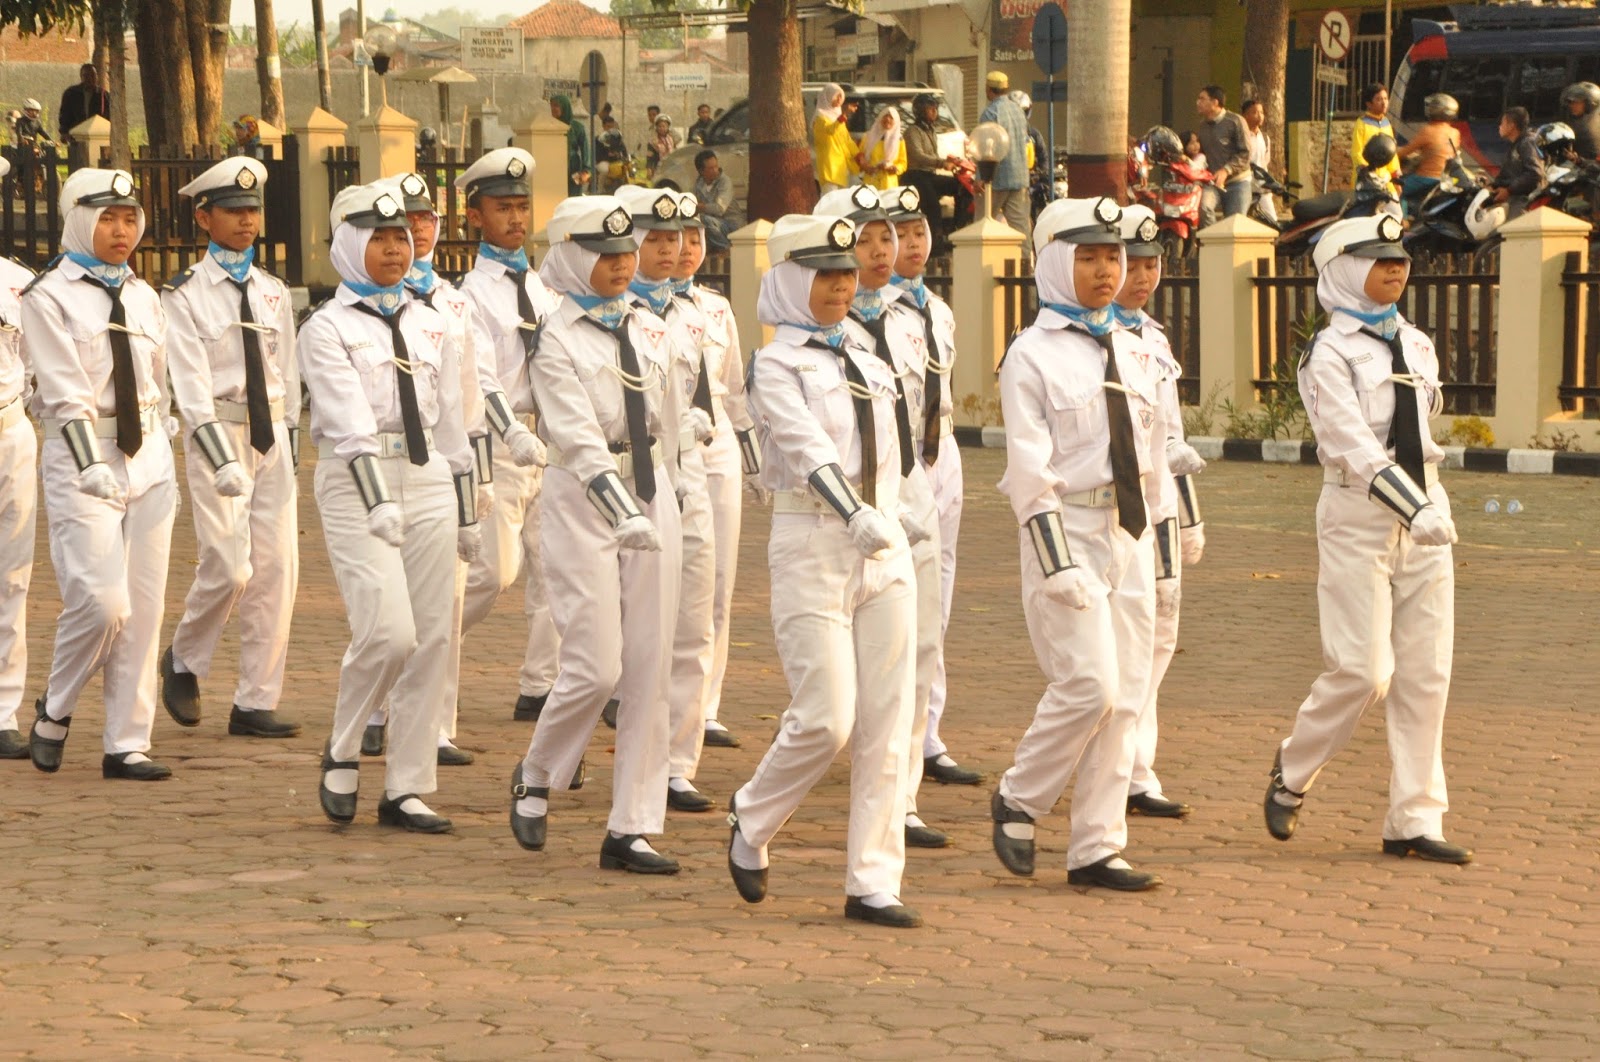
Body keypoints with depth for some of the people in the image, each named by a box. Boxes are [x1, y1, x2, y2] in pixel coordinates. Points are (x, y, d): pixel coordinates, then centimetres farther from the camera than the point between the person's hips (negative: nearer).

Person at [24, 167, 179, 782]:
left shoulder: (144, 298, 13)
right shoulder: (48, 298, -5)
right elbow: (64, 393, -13)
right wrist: (91, 466, -22)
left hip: (149, 456, 6)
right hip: (81, 459, -6)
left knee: (145, 608, 3)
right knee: (102, 603, -15)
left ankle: (127, 745, 9)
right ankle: (54, 712, 10)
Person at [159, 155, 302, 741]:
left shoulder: (273, 292, 12)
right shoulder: (184, 296, -5)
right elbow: (190, 385, -13)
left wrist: (291, 452, 13)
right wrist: (222, 461, -23)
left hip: (271, 435, 5)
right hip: (217, 435, -5)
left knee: (277, 571, 0)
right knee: (229, 567, -12)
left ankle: (256, 703, 7)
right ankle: (184, 660, 17)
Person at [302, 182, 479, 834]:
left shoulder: (430, 326, 14)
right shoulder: (328, 329, -3)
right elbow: (350, 420, -16)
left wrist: (467, 514, 17)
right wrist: (377, 501, -27)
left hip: (429, 482, 5)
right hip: (356, 484, -5)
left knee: (432, 638, 1)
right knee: (388, 629, -18)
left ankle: (406, 789, 9)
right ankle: (341, 756, 6)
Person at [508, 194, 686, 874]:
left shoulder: (652, 332, 9)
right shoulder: (556, 340, -9)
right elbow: (578, 436, -20)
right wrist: (622, 512, -31)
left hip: (652, 492, 5)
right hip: (582, 496, -5)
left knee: (650, 670, 2)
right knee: (596, 669, -9)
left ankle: (631, 829, 6)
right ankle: (534, 778, 19)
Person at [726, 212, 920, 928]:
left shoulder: (868, 365, 14)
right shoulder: (776, 365, -6)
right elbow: (806, 445, -23)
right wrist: (855, 517, -36)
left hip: (884, 546, 6)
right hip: (812, 544, -6)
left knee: (886, 721, 1)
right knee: (826, 719, -10)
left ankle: (873, 882, 5)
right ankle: (752, 820, 18)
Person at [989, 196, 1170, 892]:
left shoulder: (1128, 352, 13)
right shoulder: (1032, 356, -7)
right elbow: (1030, 468, -12)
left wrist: (1147, 532, 16)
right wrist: (1056, 563, -17)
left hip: (1129, 535, 7)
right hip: (1069, 530, -6)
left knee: (1124, 697, 4)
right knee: (1088, 684, -15)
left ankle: (1096, 848, 9)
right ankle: (1017, 802, 7)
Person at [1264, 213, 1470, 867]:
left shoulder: (1416, 346, 12)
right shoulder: (1331, 354, -10)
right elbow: (1354, 445, -20)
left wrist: (1430, 504, 17)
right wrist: (1414, 510, -28)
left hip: (1422, 509, 6)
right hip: (1360, 517, -6)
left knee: (1426, 676, 2)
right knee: (1363, 671, -10)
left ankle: (1414, 821, 8)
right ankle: (1292, 774, 16)